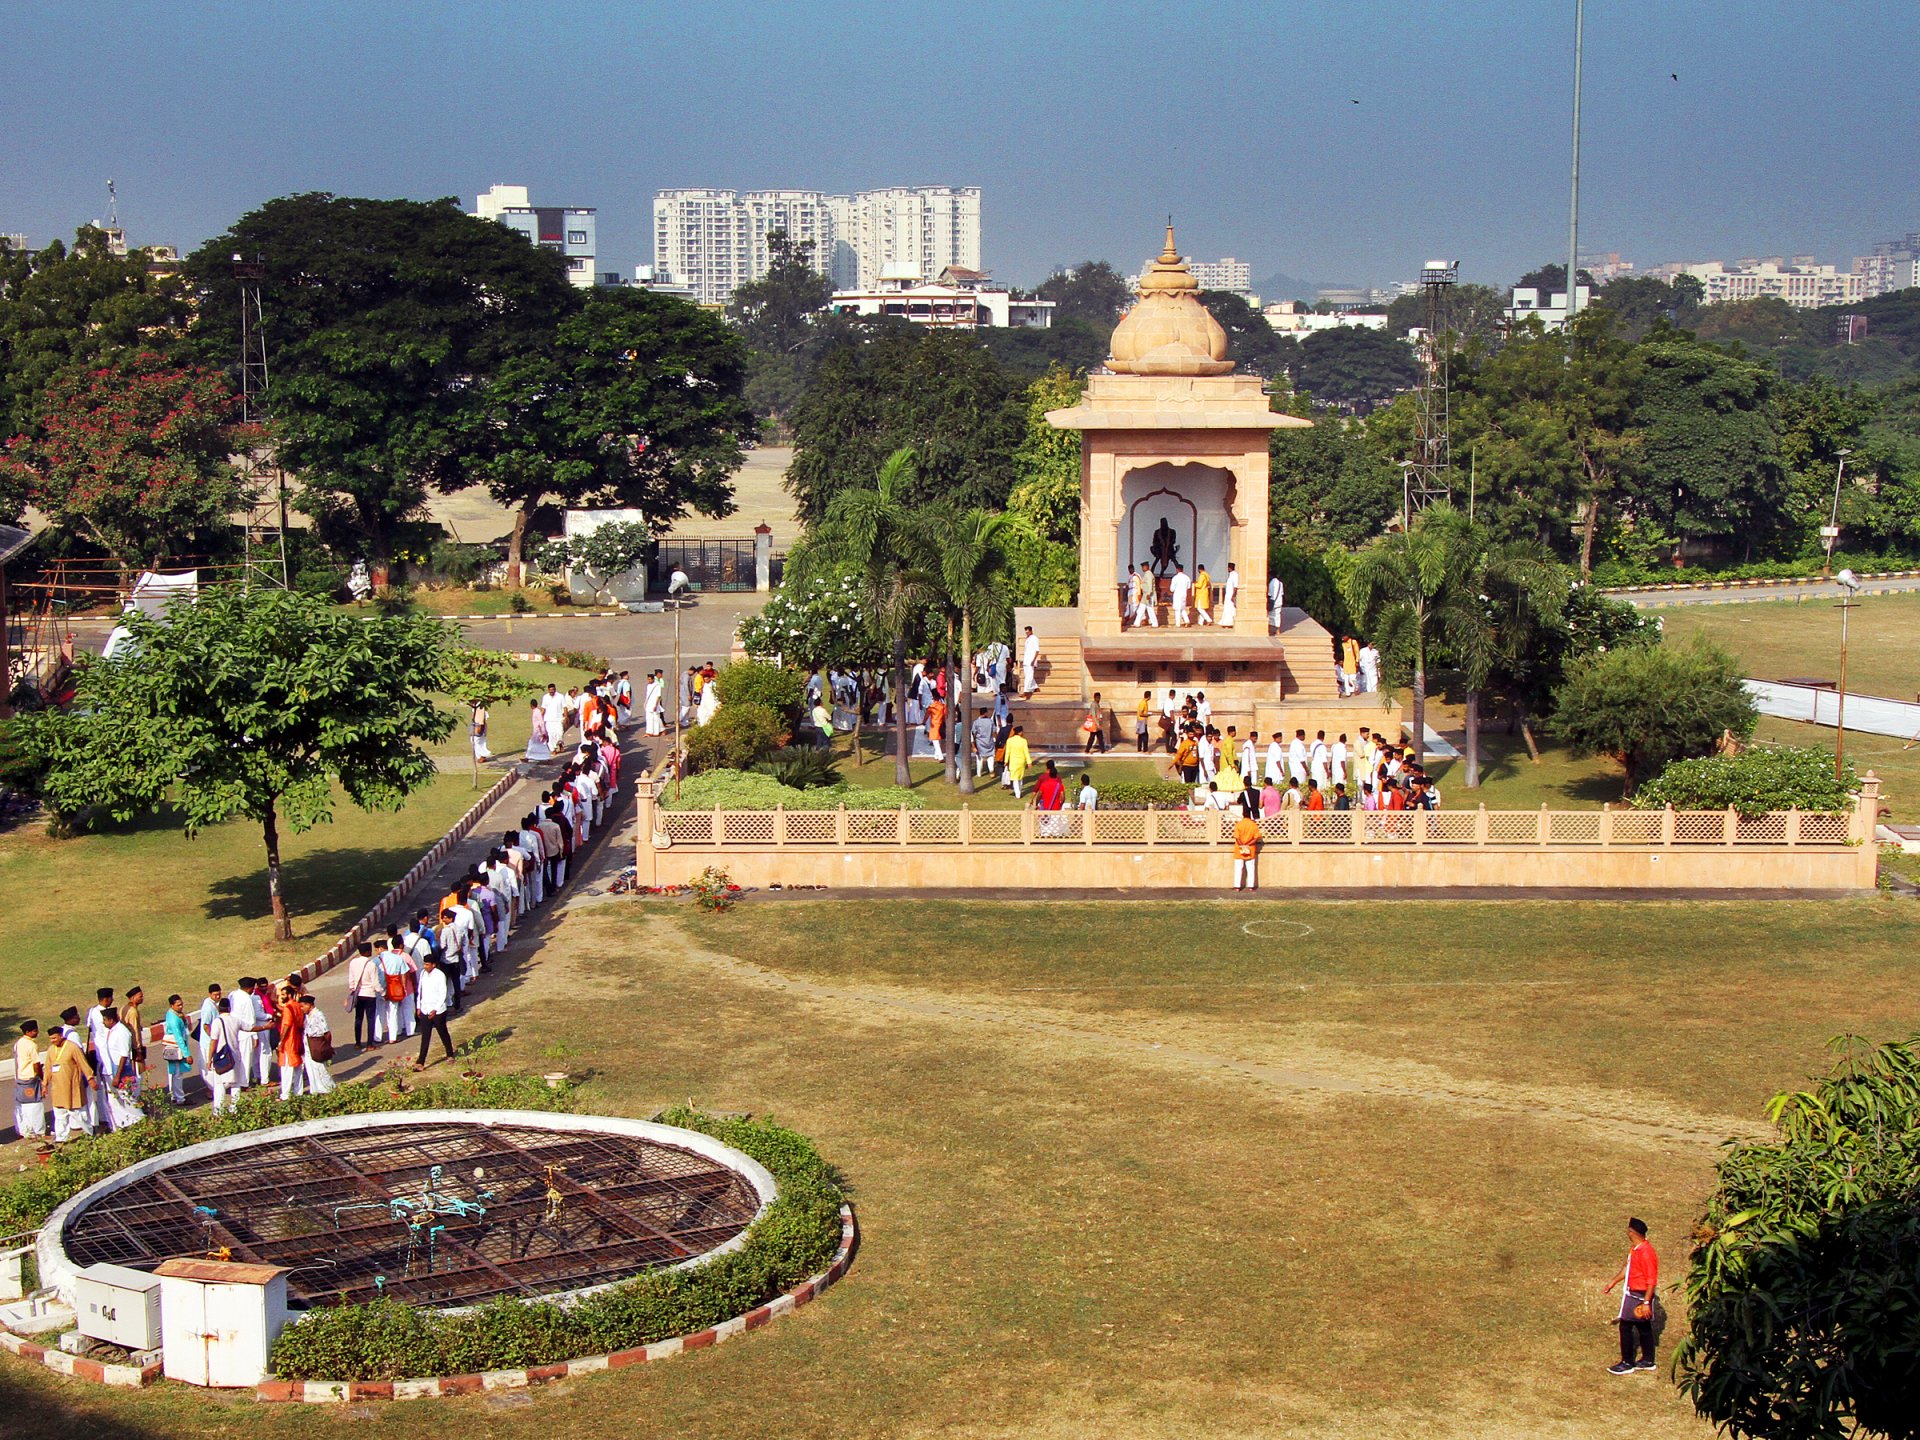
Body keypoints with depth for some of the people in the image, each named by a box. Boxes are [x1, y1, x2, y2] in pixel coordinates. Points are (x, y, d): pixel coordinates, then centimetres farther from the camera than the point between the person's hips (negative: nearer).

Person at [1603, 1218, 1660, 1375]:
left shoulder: (1646, 1252, -25)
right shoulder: (1634, 1248, 5)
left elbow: (1651, 1280, -24)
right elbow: (1628, 1268, 22)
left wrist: (1646, 1302, -25)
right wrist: (1613, 1281, 28)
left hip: (1639, 1296, -10)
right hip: (1633, 1293, 10)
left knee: (1626, 1326, -4)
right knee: (1643, 1327, 17)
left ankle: (1627, 1364, 4)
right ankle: (1647, 1361, 28)